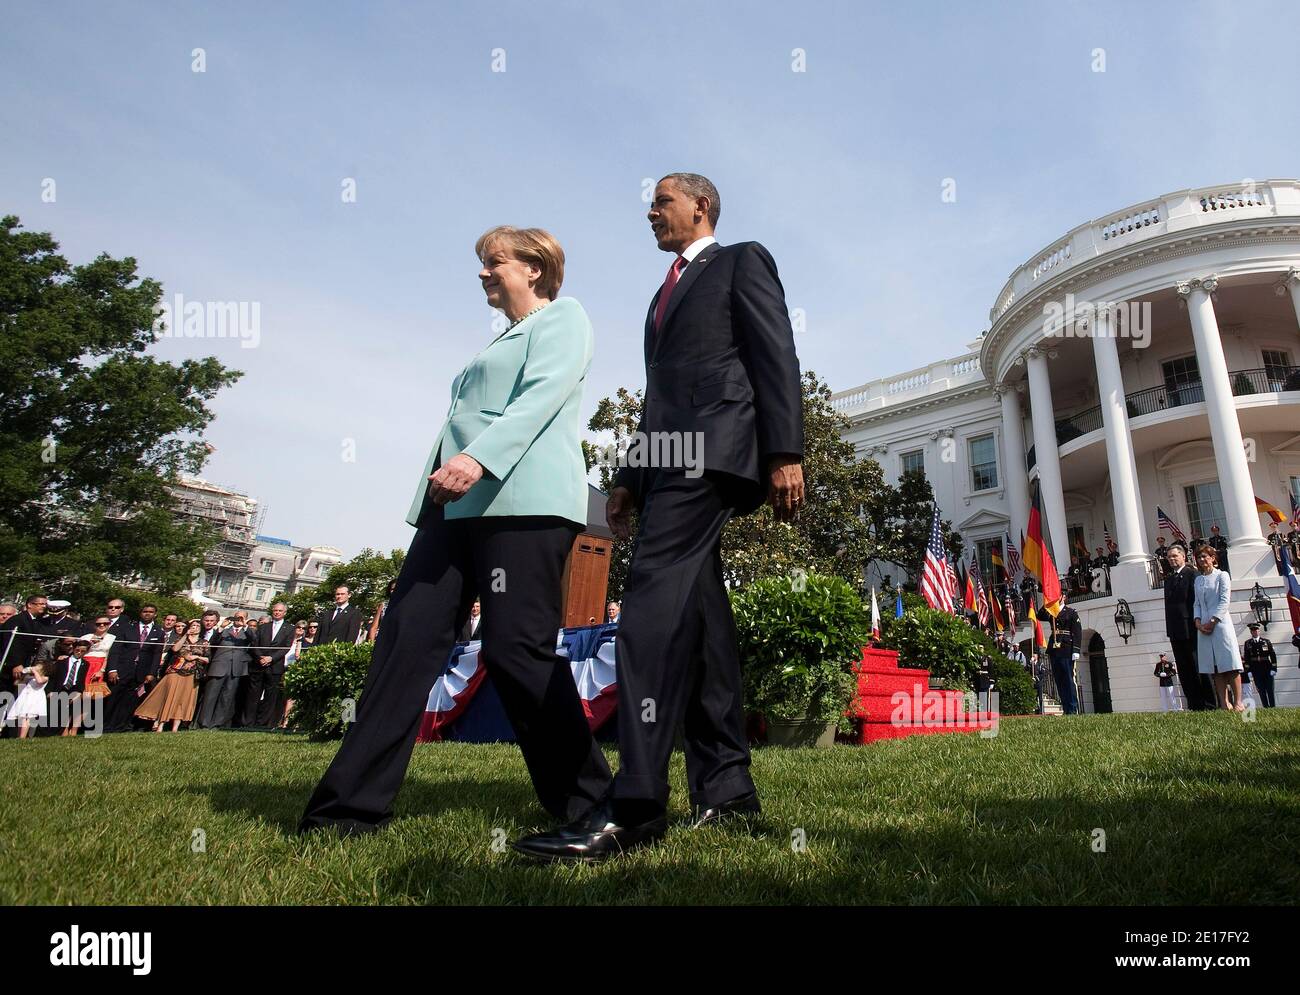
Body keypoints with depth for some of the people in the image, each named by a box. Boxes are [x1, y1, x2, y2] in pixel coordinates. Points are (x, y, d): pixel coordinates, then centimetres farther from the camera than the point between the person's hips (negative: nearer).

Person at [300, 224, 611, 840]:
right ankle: (353, 804, 2)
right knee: (407, 637, -1)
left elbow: (541, 396, -12)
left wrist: (479, 459, -26)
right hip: (456, 504, 9)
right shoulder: (501, 342, 33)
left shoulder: (561, 317, 6)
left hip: (521, 501, -9)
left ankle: (586, 802, 4)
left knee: (516, 649, -11)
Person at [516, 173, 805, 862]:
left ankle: (633, 807, -24)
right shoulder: (667, 292, 33)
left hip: (714, 446, -9)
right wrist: (629, 477, 19)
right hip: (668, 460, 9)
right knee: (695, 614, 4)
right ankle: (726, 789, 9)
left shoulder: (742, 261, 11)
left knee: (654, 601, -22)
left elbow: (776, 358, -3)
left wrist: (785, 452, -15)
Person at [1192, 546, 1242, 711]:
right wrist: (1198, 621, -2)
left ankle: (1238, 702, -7)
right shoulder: (1198, 580, 16)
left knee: (1229, 664, -8)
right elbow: (1197, 604, 14)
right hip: (1204, 627, 5)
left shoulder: (1222, 576, 2)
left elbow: (1225, 601, -6)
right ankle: (1224, 703, 0)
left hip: (1220, 623, -5)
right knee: (1214, 668, 1)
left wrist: (1213, 621, -12)